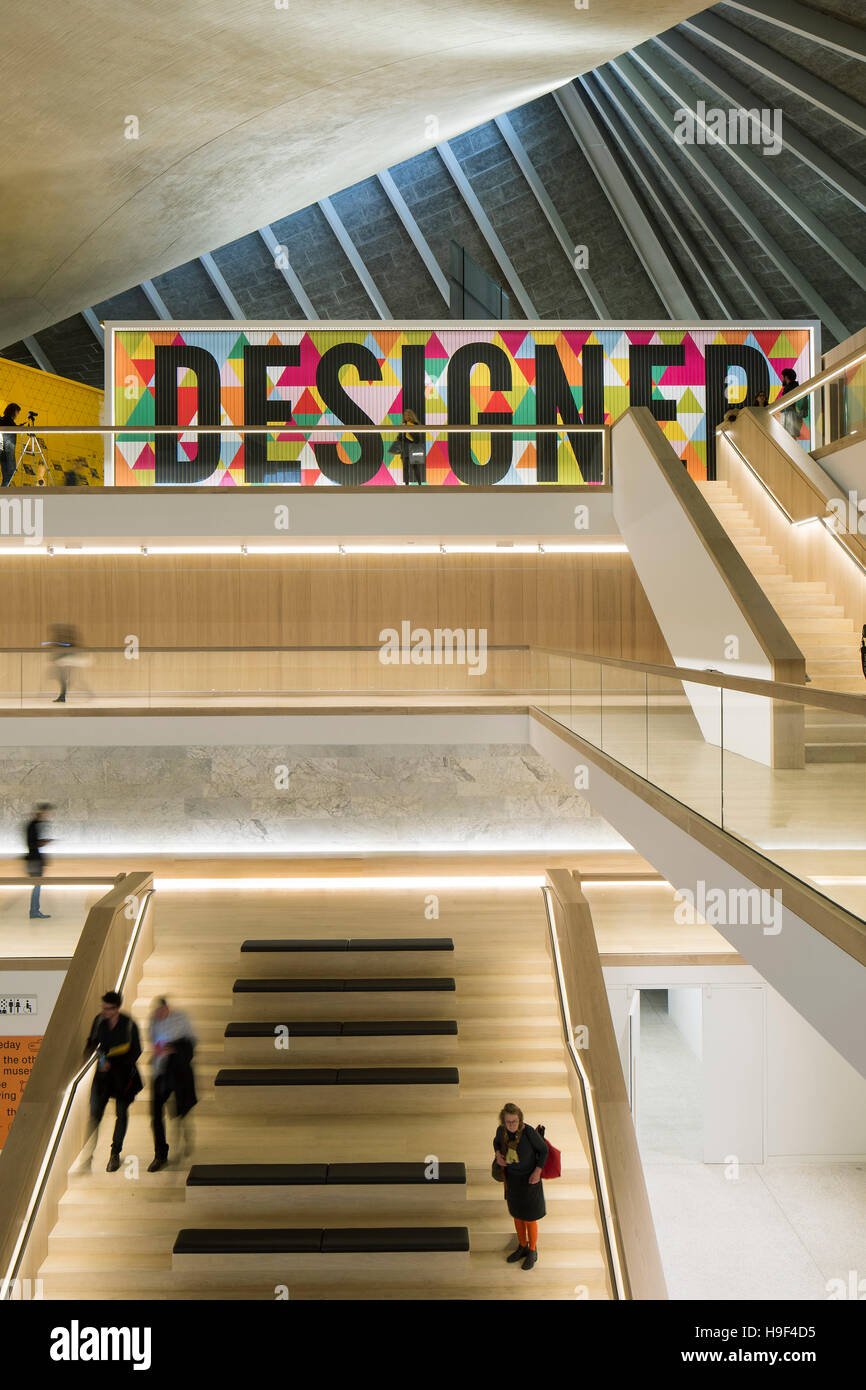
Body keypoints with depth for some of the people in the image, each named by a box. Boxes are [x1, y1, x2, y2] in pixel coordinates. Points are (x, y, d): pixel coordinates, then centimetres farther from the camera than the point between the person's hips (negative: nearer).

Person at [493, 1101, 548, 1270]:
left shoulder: (529, 1131, -30)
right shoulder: (502, 1129, -16)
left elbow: (543, 1150, -15)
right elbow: (497, 1141, 6)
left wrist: (537, 1172, -22)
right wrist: (498, 1155, -14)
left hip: (529, 1178, -5)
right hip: (512, 1176, 5)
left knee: (529, 1217, 9)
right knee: (516, 1213, 21)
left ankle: (533, 1253, 32)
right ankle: (522, 1247, 42)